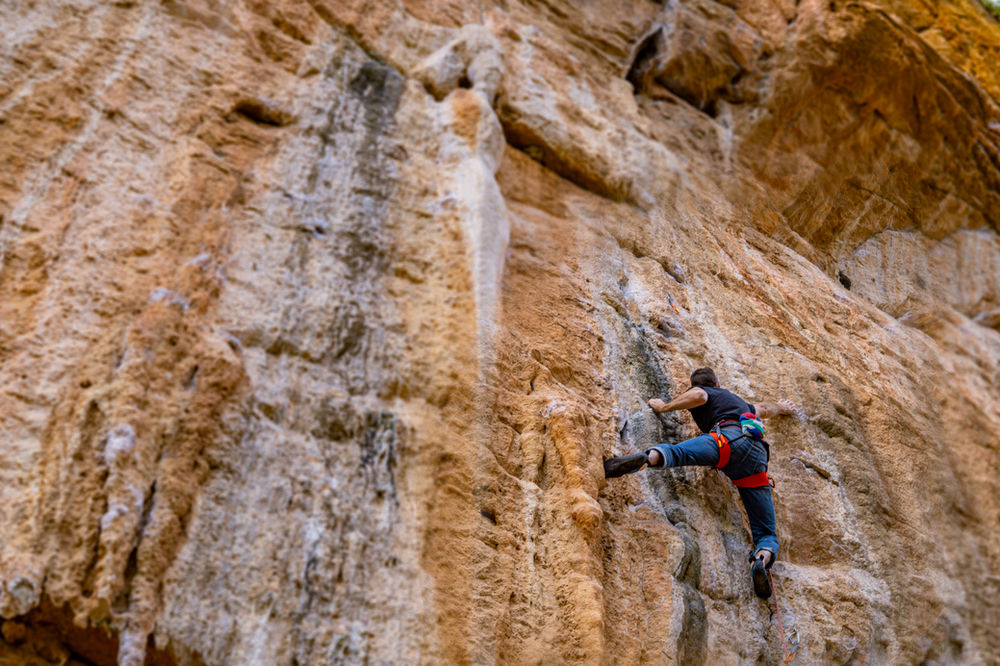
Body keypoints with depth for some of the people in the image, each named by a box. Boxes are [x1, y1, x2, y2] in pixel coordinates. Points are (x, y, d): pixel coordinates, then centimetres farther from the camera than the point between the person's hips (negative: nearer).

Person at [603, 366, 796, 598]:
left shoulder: (702, 391, 26)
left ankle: (649, 457, -64)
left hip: (729, 438, -5)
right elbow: (764, 409, 64)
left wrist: (664, 407, 14)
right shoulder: (738, 401, 44)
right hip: (757, 459, 5)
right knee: (767, 534, 6)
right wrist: (781, 407, 85)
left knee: (676, 452, -30)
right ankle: (762, 558, -28)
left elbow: (698, 396, 1)